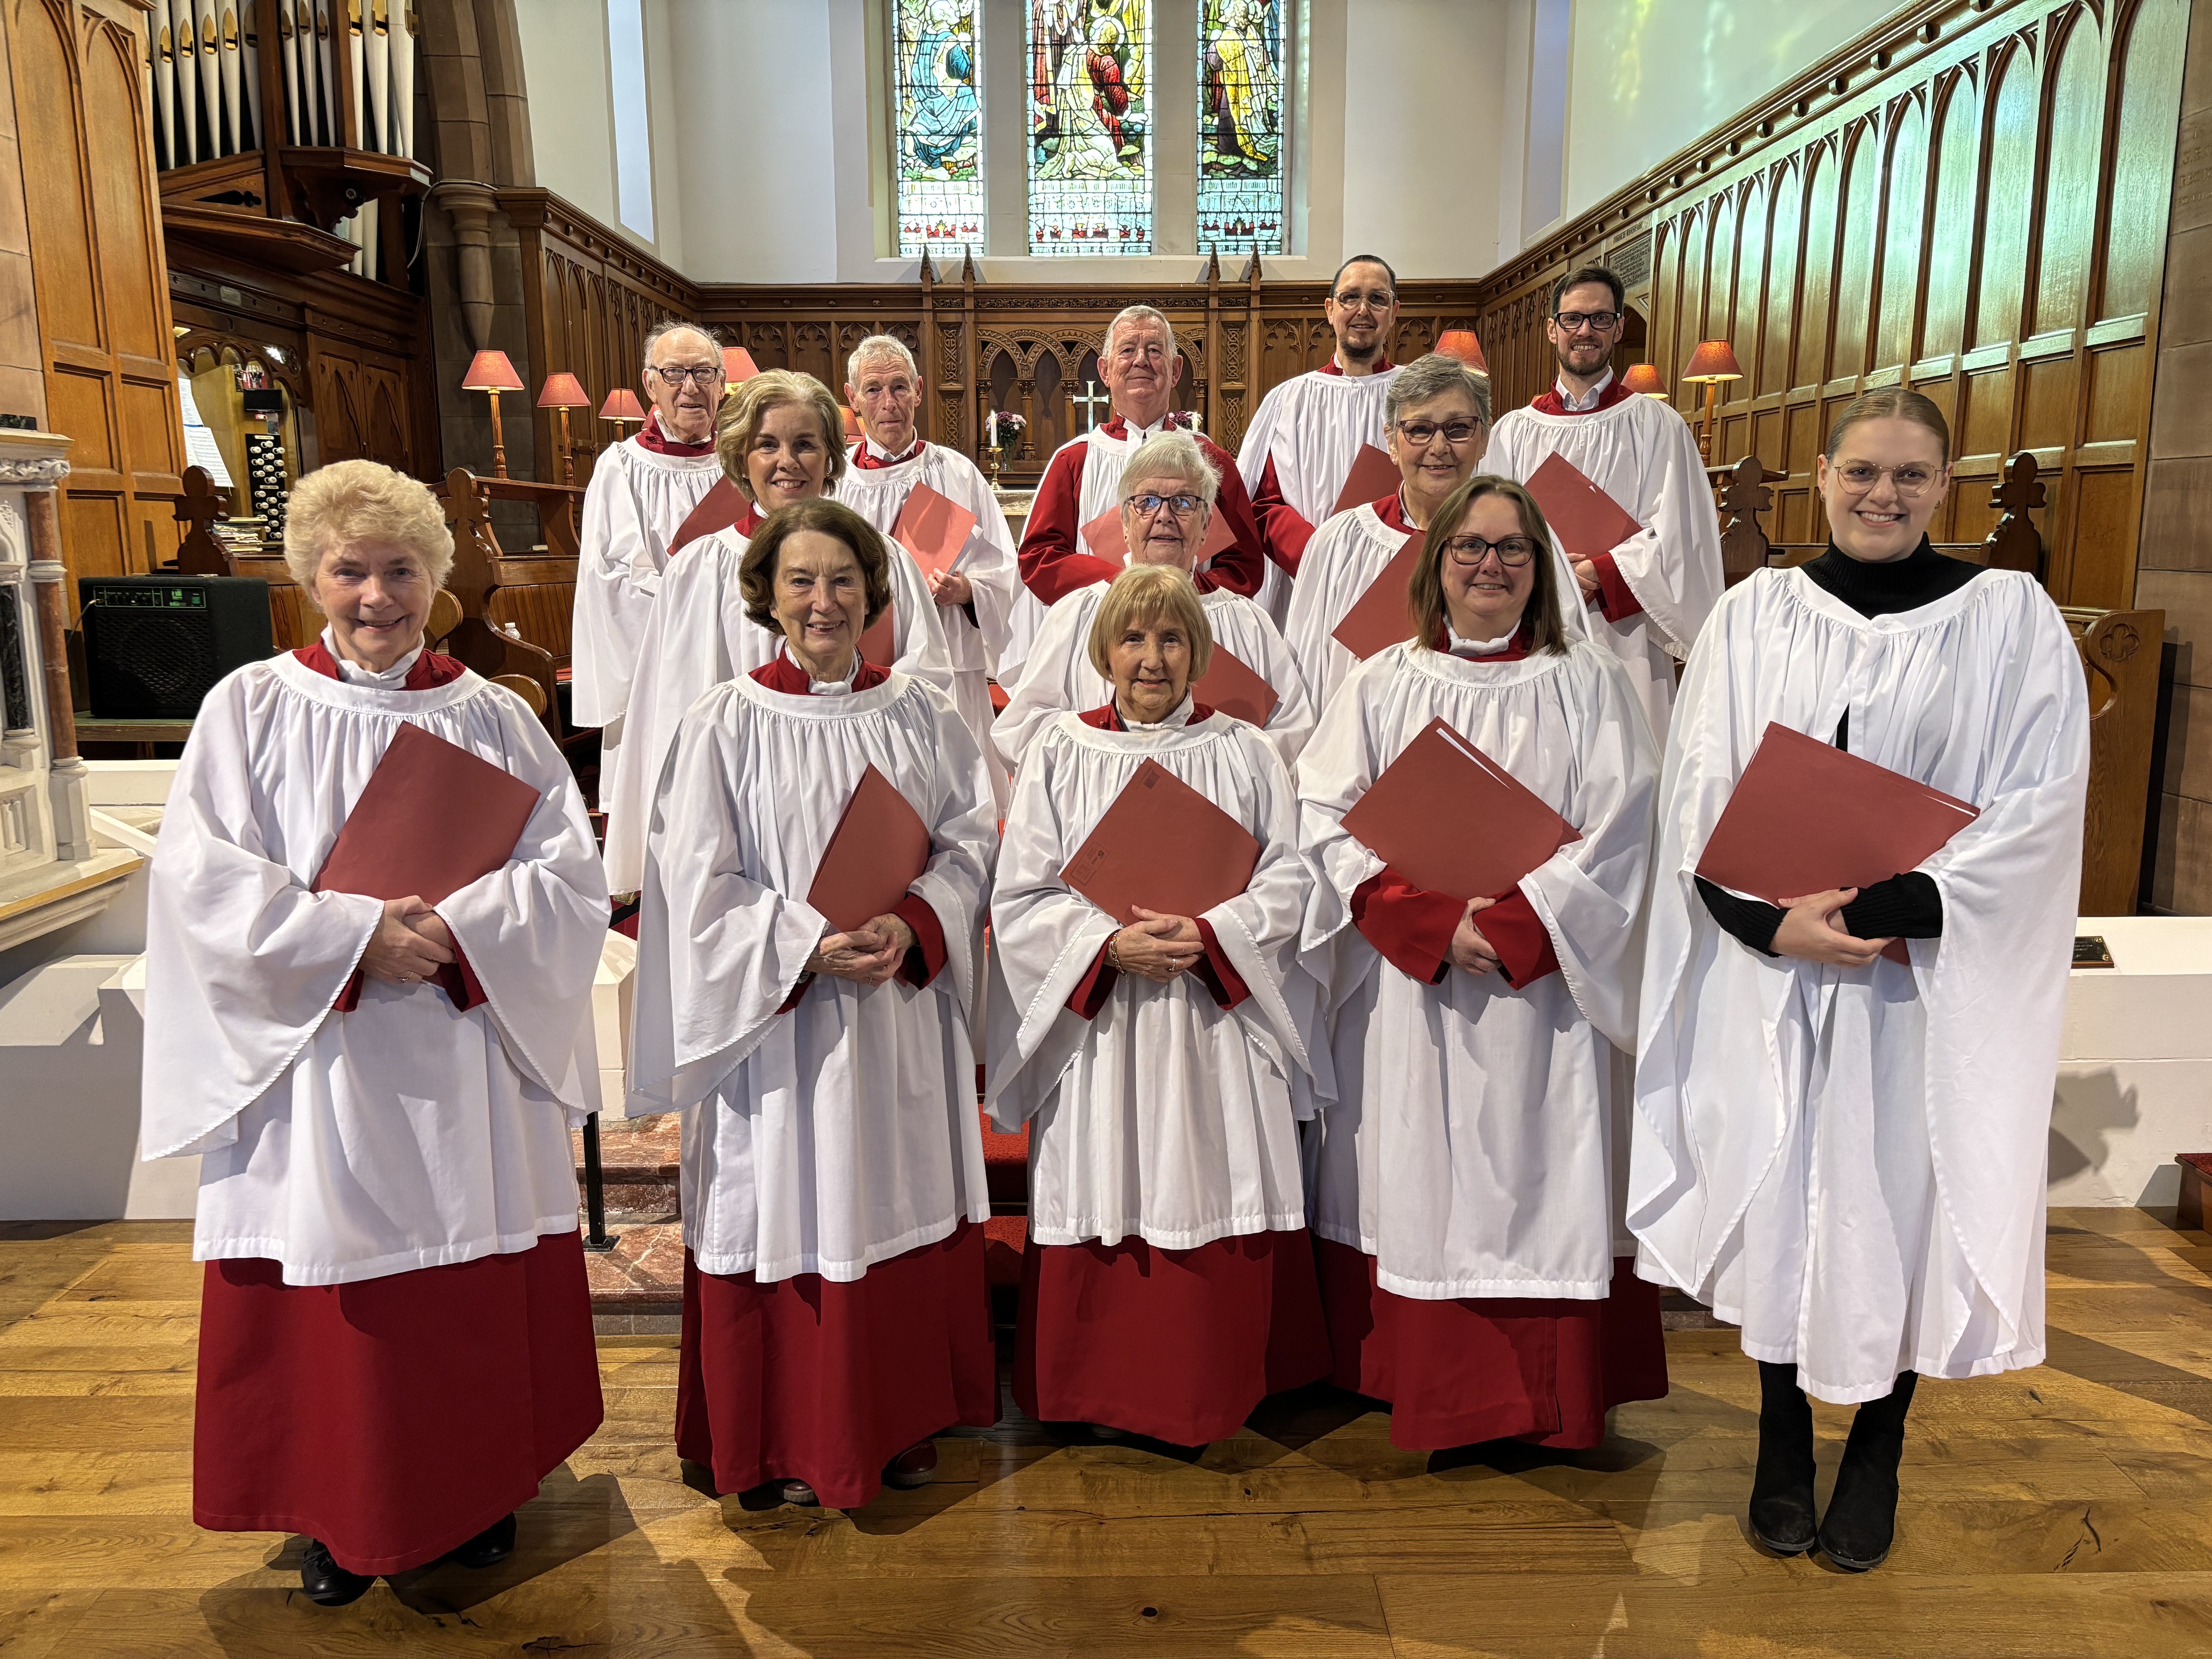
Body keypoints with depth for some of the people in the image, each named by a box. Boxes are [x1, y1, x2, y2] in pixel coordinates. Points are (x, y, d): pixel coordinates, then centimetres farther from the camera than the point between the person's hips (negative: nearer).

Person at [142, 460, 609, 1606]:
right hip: (315, 1061, -1)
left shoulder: (490, 716, 4)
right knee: (328, 1305, 7)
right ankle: (336, 1513, 28)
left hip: (470, 1059, 1)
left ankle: (479, 1490, 30)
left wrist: (458, 930, -18)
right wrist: (355, 937, -18)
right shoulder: (251, 709, 1)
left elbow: (570, 875, -2)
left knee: (482, 1296, 10)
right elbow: (200, 879, -8)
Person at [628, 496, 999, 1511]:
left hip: (904, 1016, 3)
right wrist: (811, 946, -18)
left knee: (904, 1203, 12)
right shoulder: (724, 725, -5)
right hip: (778, 1015, -3)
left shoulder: (920, 714, 4)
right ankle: (791, 1442, 27)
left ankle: (903, 1421, 32)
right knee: (791, 1215, 6)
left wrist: (909, 926, -15)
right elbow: (700, 886, -8)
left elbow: (971, 842, 3)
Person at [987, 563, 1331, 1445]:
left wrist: (1209, 935, -15)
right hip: (1098, 1022, 0)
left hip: (1217, 1022, 1)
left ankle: (1213, 1391, 23)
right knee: (1105, 1199, 4)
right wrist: (1110, 943, -16)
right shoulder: (1059, 753, 3)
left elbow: (1290, 880, 1)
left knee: (1217, 1199, 4)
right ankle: (1102, 1393, 23)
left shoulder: (1242, 752, 5)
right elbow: (1021, 898, -1)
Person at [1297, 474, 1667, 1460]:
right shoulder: (1382, 686, 7)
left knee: (1537, 1182, 4)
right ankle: (1426, 1394, 21)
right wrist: (1434, 924, -15)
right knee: (1417, 1184, 6)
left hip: (1545, 985, -1)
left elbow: (1618, 832, -3)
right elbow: (1330, 819, -3)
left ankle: (1546, 1403, 18)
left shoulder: (1589, 685, 5)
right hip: (1407, 988, 1)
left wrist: (1515, 926, -16)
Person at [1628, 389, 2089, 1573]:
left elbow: (2041, 807, -7)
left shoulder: (2011, 616, 0)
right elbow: (1700, 799, 0)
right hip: (1769, 969, 1)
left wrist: (1886, 908, -17)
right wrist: (1769, 921, -15)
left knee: (1899, 1200, 8)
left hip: (1932, 975, -1)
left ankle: (1875, 1455, 30)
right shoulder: (1755, 612, 3)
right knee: (1776, 1193, 9)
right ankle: (1782, 1442, 29)